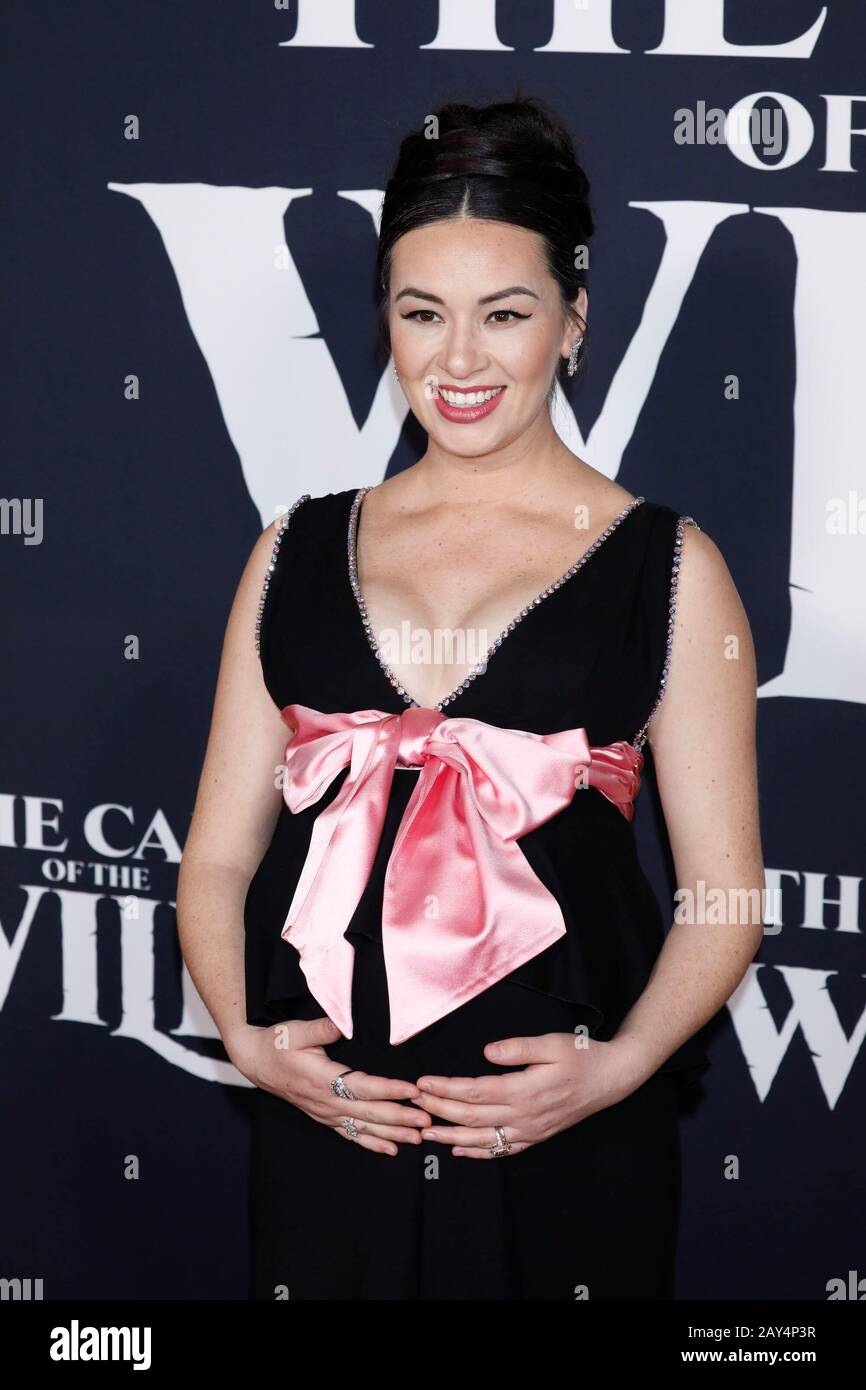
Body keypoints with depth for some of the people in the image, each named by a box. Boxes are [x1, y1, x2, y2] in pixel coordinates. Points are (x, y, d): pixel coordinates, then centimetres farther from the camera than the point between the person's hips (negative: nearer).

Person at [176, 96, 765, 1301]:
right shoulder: (298, 554, 7)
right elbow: (219, 855, 8)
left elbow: (722, 892, -1)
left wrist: (622, 1063, -16)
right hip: (326, 1125, 2)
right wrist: (246, 1036, -8)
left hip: (561, 1147, -2)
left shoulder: (668, 569, -1)